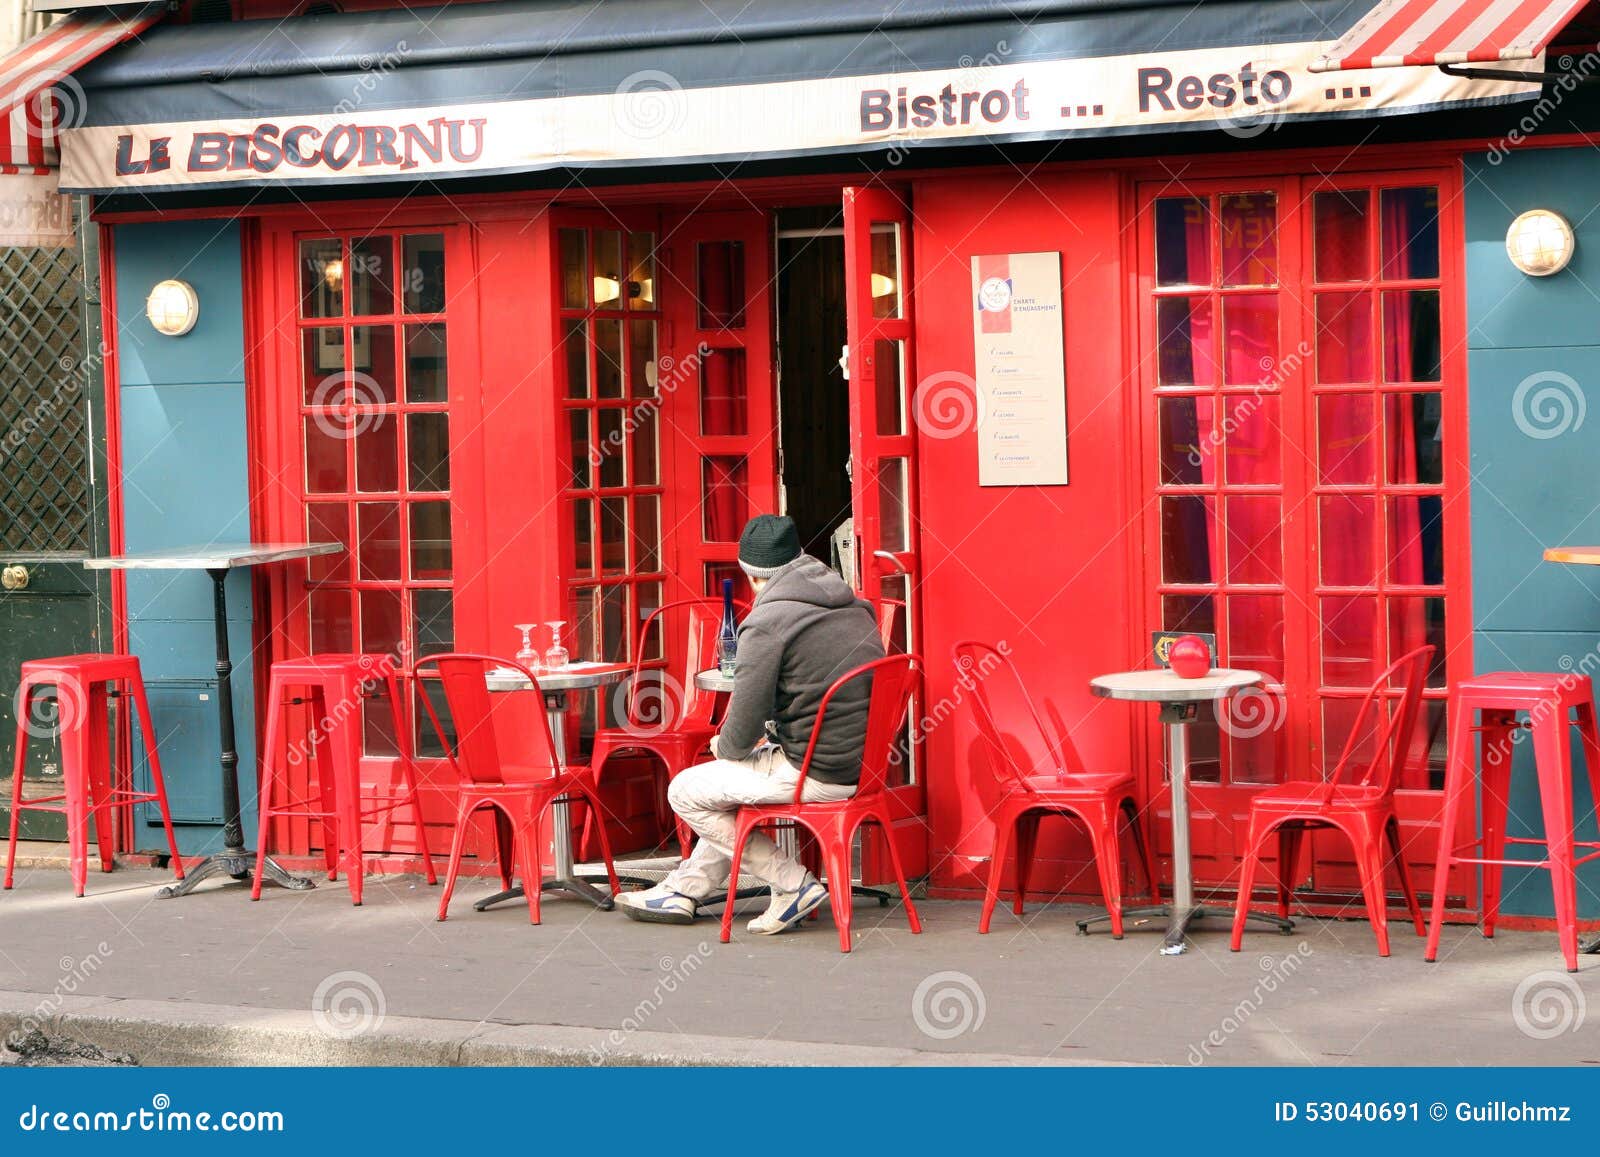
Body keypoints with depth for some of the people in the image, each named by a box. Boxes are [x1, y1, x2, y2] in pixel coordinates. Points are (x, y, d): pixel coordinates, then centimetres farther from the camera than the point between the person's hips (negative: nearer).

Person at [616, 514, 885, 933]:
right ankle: (686, 888, 36)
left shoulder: (767, 622, -14)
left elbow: (745, 727, -13)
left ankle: (793, 884, 6)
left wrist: (724, 746, 9)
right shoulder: (856, 607, 11)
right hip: (867, 764, 9)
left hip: (816, 773, -9)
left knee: (686, 792, 6)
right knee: (729, 777, 30)